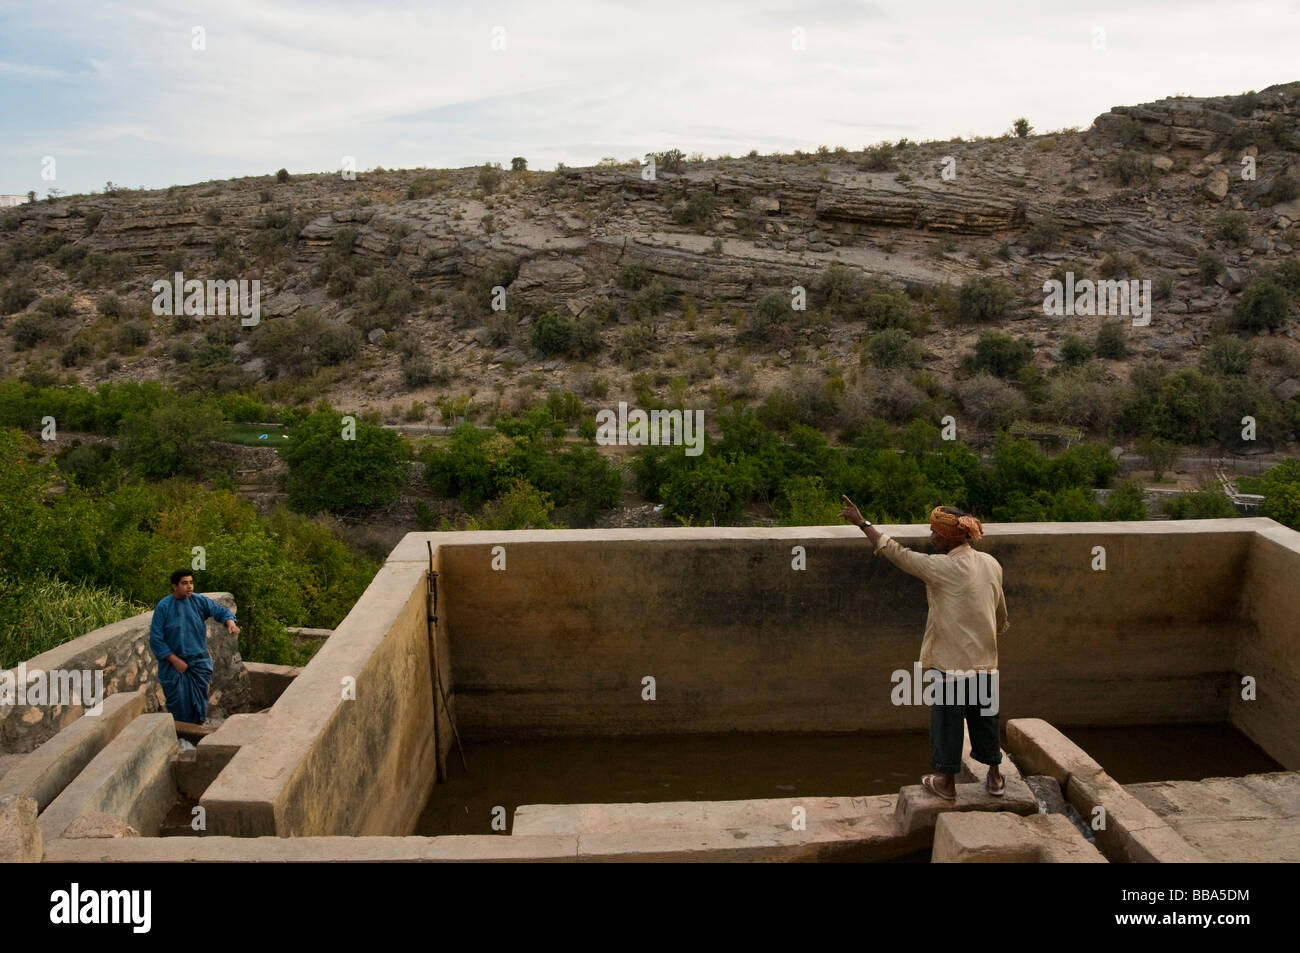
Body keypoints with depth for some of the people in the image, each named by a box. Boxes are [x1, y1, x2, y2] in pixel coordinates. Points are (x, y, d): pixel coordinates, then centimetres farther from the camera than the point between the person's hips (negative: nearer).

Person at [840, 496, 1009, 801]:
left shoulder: (943, 567, -16)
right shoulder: (991, 564, 3)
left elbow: (898, 553, -12)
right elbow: (1000, 608, 18)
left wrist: (862, 522, -6)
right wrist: (1000, 627, 40)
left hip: (952, 659, -6)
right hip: (985, 658, 6)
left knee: (947, 718, 7)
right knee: (984, 716, 18)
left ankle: (947, 782, 18)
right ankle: (994, 778, 28)